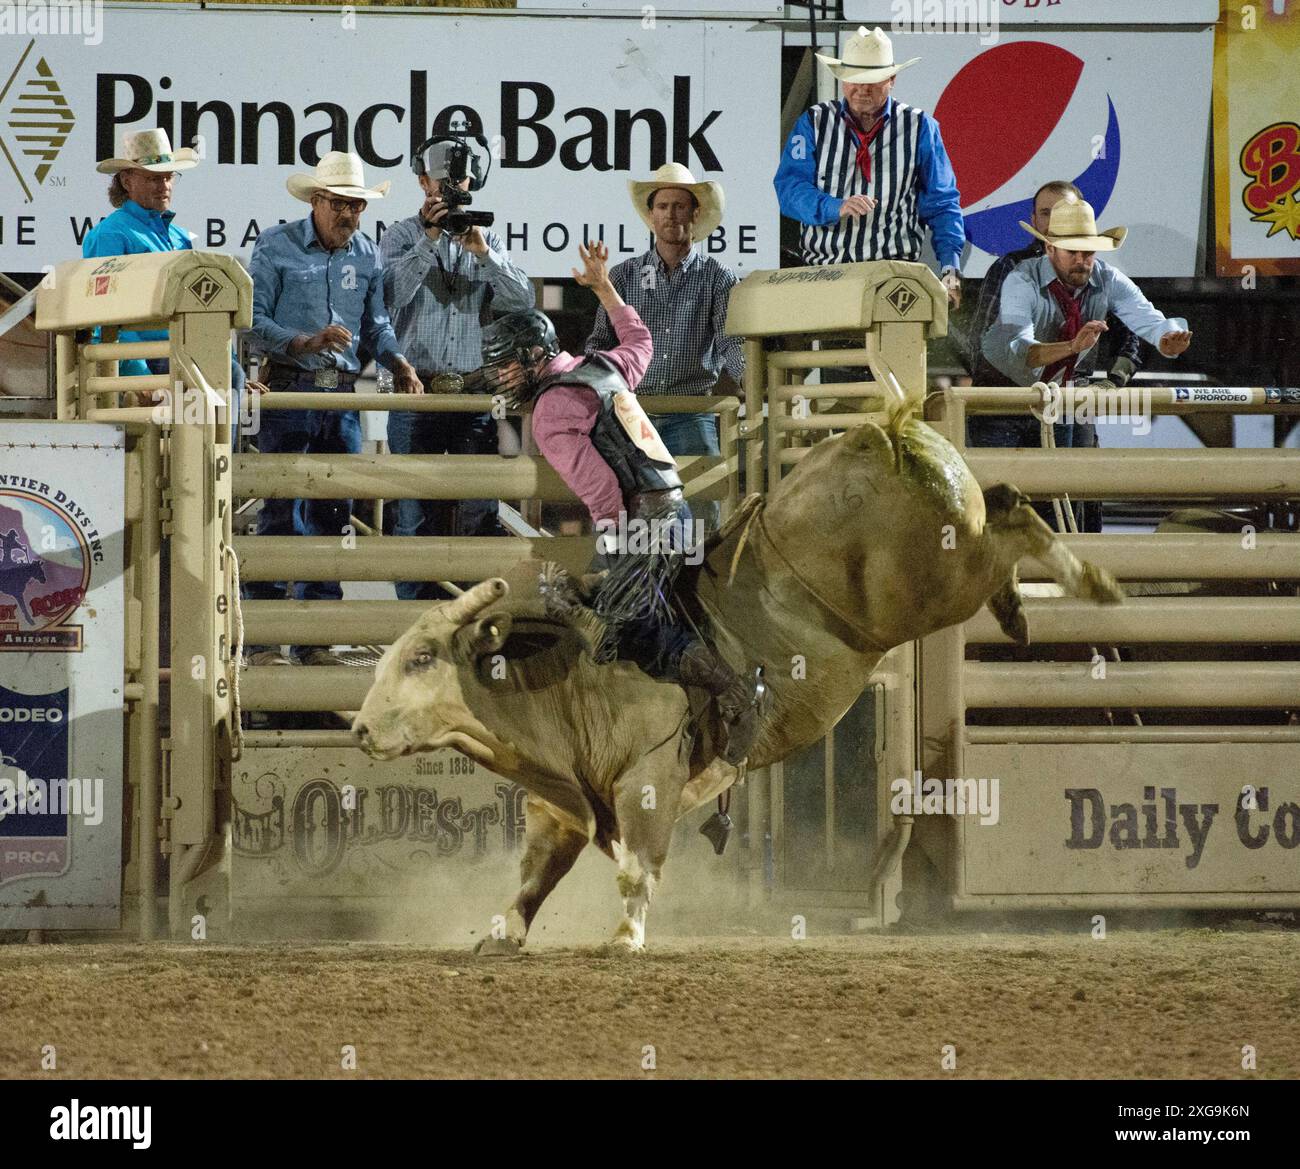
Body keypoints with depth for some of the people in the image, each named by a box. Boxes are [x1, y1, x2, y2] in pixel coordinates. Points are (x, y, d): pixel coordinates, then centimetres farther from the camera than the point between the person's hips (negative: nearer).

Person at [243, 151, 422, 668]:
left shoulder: (367, 254, 12)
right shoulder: (276, 246, -2)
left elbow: (375, 323, 17)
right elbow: (253, 319, -7)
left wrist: (397, 363, -2)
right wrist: (305, 343, -19)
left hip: (342, 394, 5)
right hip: (290, 390, -5)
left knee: (332, 512, 6)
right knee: (281, 511, -9)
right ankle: (261, 639, -7)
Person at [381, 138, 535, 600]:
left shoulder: (488, 239, 13)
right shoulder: (401, 236, 6)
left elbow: (522, 300, 0)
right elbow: (392, 293, -11)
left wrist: (482, 252, -12)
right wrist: (430, 240, -16)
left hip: (476, 393, 2)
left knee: (479, 511, -1)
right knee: (417, 513, -1)